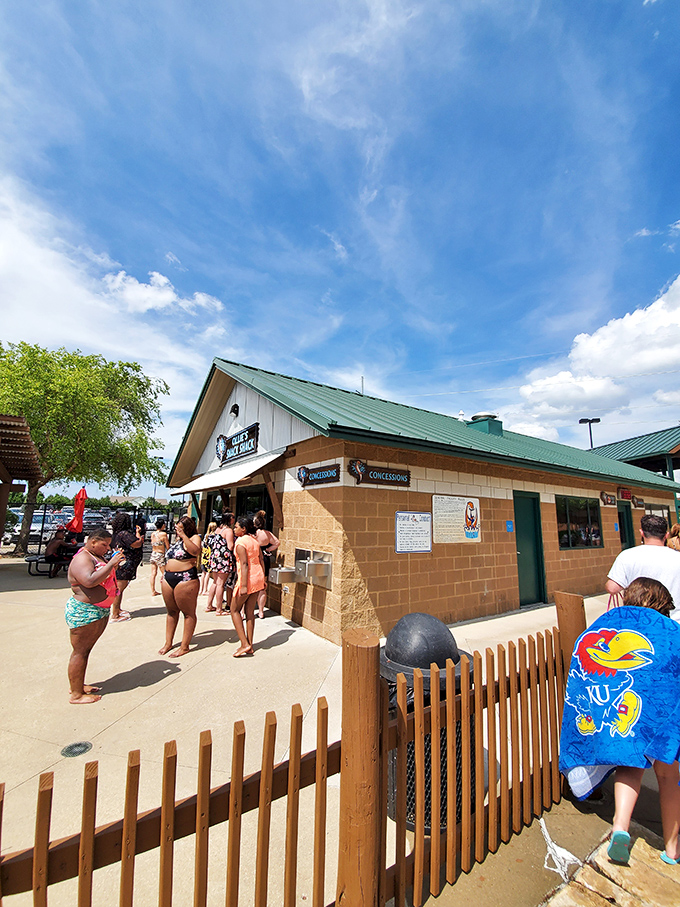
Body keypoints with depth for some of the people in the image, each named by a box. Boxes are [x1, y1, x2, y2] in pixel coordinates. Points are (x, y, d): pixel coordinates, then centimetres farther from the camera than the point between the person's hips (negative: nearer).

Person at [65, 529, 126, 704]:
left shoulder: (97, 557, 12)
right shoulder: (82, 558, -18)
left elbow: (103, 577, 25)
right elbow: (90, 581, -33)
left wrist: (114, 565, 7)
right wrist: (111, 564, -29)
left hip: (100, 611, 10)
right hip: (84, 612, -10)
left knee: (85, 650, 18)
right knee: (80, 651, 1)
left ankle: (78, 685, 31)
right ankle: (76, 694, 11)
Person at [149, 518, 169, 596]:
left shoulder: (152, 534, 3)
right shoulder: (163, 534, -14)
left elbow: (152, 544, 16)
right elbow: (168, 547, -9)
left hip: (153, 554, 6)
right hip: (160, 555, -6)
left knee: (153, 574, 10)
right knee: (164, 573, 7)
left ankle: (153, 591, 16)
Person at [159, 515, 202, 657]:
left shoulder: (194, 538, -7)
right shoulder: (177, 540, 19)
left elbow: (195, 551, -29)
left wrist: (184, 536, -28)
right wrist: (165, 575, 22)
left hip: (185, 580, -8)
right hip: (168, 579, 9)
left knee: (188, 613, 2)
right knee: (171, 611, 17)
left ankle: (184, 646, 11)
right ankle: (168, 643, 29)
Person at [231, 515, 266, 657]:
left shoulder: (240, 542, -13)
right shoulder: (254, 540, 10)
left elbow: (244, 564, -20)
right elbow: (261, 560, 12)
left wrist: (243, 586, -21)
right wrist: (263, 579, 17)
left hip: (247, 578, -8)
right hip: (258, 576, 8)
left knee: (235, 610, 9)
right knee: (250, 611, 14)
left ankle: (245, 644, 5)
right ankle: (250, 647, 19)